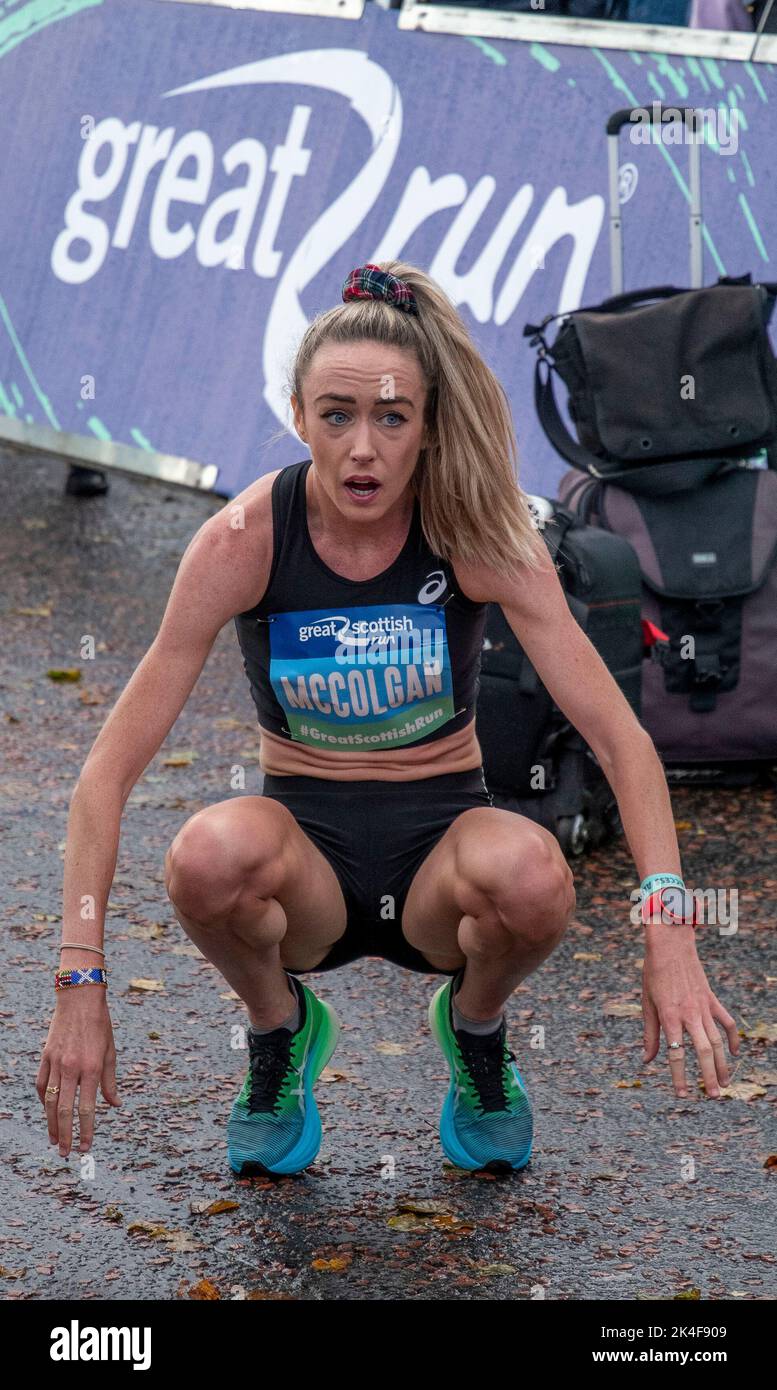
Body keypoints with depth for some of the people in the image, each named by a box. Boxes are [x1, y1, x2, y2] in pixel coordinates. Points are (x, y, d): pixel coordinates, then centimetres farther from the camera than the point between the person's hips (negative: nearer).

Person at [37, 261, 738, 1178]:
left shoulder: (480, 536, -15)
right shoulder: (244, 541, -16)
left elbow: (621, 741, -18)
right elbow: (111, 768, -17)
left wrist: (668, 934, -32)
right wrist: (80, 981, -26)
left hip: (441, 838, 0)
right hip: (306, 842, 0)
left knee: (533, 877, -35)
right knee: (209, 855, -36)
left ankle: (474, 1029, 2)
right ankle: (281, 1033, 0)